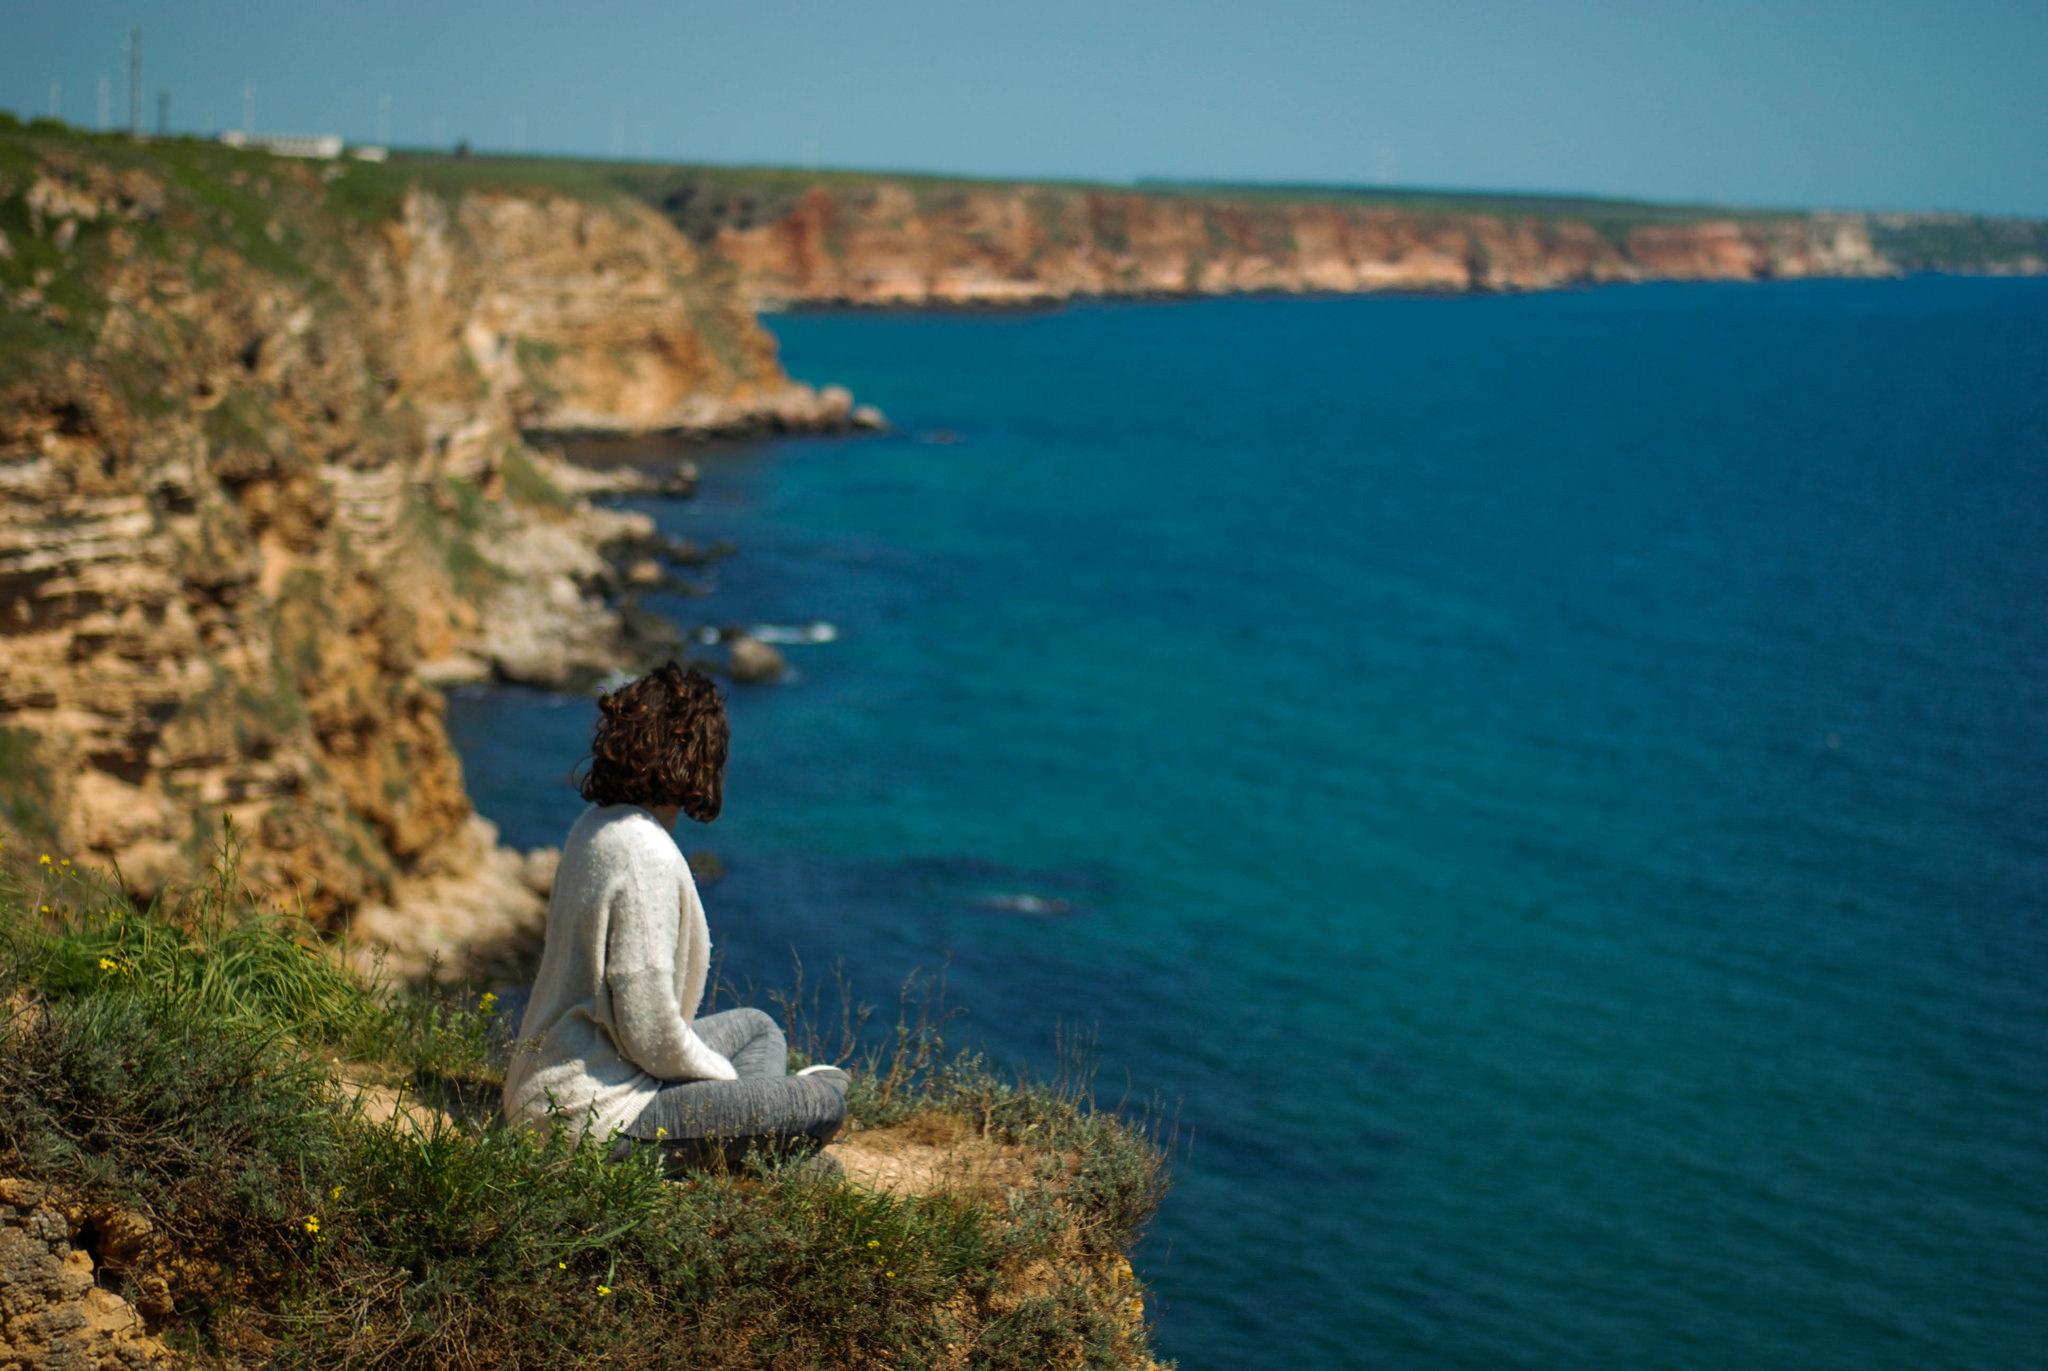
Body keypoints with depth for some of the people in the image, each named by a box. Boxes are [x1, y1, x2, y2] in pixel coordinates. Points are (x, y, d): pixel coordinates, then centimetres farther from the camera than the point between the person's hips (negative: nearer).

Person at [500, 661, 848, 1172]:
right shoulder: (648, 857, -23)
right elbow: (651, 1033, -22)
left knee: (756, 1028, 27)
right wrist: (731, 1078, -4)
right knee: (823, 1102, -11)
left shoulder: (594, 823, 5)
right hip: (593, 1111, -10)